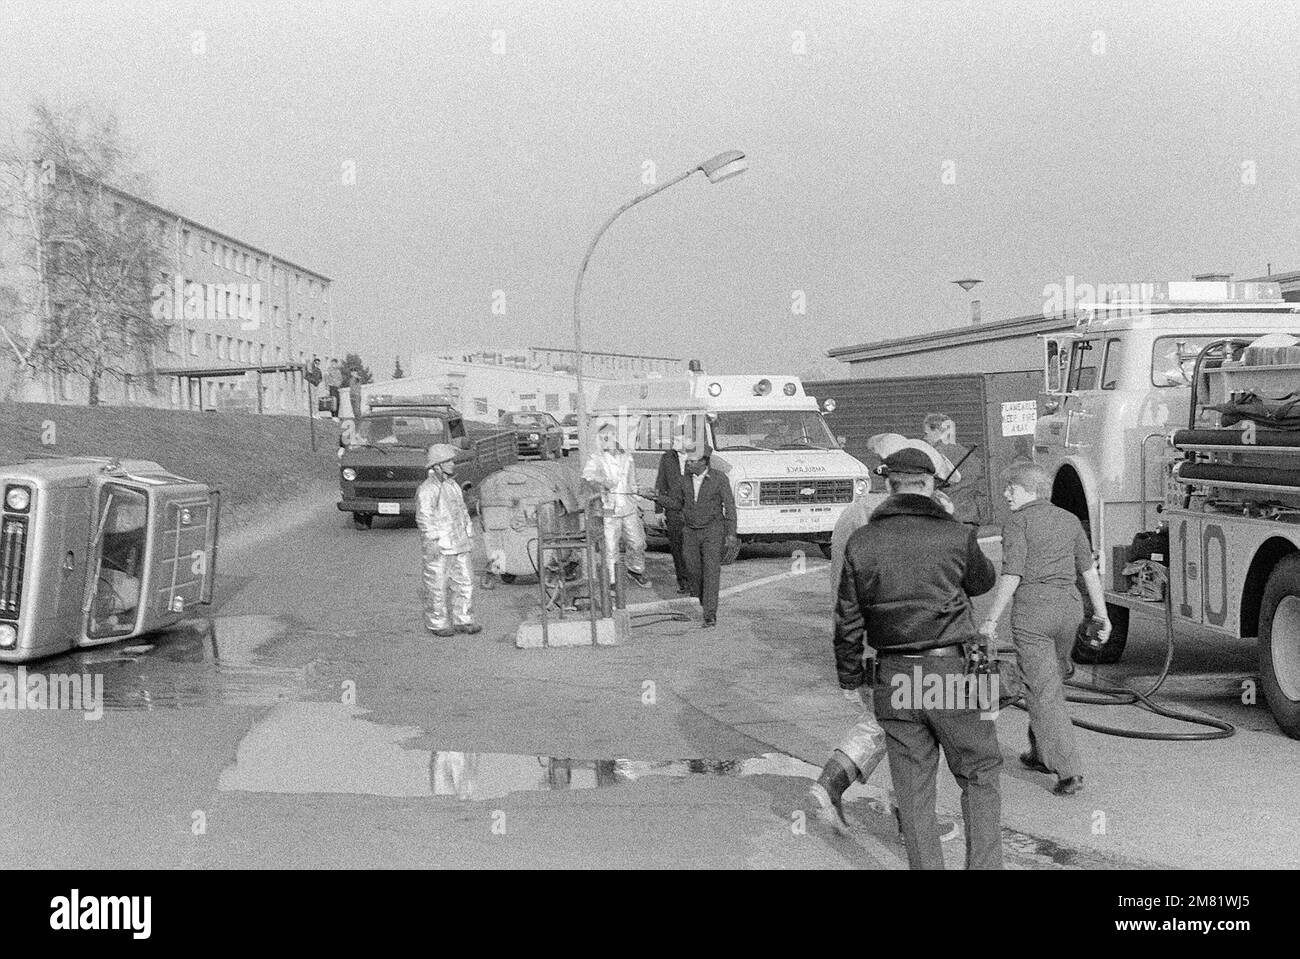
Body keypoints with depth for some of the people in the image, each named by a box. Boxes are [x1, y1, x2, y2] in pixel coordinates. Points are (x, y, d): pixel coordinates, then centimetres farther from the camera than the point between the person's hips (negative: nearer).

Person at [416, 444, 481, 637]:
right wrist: (431, 542, -22)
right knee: (437, 587, 0)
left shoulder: (453, 486, 15)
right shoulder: (427, 490, -11)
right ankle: (437, 624, 9)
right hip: (438, 548, -8)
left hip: (459, 547, 8)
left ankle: (463, 621, 17)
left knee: (465, 583, 8)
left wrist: (469, 537, 20)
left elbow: (463, 512, 23)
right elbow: (424, 518, -16)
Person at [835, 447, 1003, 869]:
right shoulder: (956, 536, -7)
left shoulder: (861, 542, -1)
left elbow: (848, 623, 3)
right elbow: (983, 581, 14)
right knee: (980, 778, 11)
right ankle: (984, 864, 8)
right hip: (950, 672, -2)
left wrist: (850, 678, 16)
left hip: (894, 680, 2)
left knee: (913, 792, 10)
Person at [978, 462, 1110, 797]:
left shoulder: (1018, 524, -7)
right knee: (1049, 683, 23)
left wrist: (991, 620, -10)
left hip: (1032, 609, -6)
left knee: (1043, 692, -3)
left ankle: (1068, 771, -10)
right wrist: (1101, 613, 15)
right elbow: (1089, 571, 11)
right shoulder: (1069, 520, 11)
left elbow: (1011, 577, -14)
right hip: (1069, 606, 7)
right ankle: (1041, 754, 35)